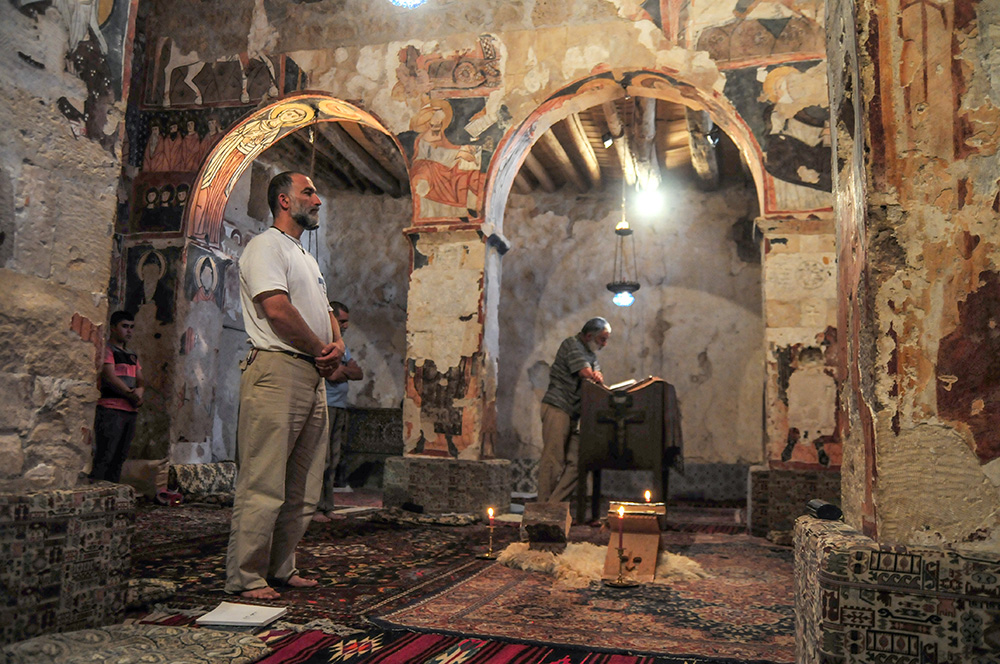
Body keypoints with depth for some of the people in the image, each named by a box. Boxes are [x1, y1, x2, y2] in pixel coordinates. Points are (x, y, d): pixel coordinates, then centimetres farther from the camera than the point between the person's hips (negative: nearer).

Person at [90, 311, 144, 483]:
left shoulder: (132, 355, 23)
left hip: (130, 411, 7)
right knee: (104, 456, -11)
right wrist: (132, 396, -9)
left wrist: (139, 391, -6)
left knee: (119, 457, 7)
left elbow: (141, 381, 17)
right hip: (111, 410, -7)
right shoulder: (107, 350, -1)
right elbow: (110, 377, -12)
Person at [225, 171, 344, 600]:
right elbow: (277, 308, -16)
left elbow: (324, 312, 24)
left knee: (303, 488, 11)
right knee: (263, 485, -7)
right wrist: (321, 351, -7)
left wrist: (338, 344, 2)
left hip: (312, 379, 9)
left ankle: (280, 568, 20)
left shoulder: (305, 258, 26)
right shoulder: (267, 246, -3)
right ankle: (245, 577, 1)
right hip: (277, 371, -9)